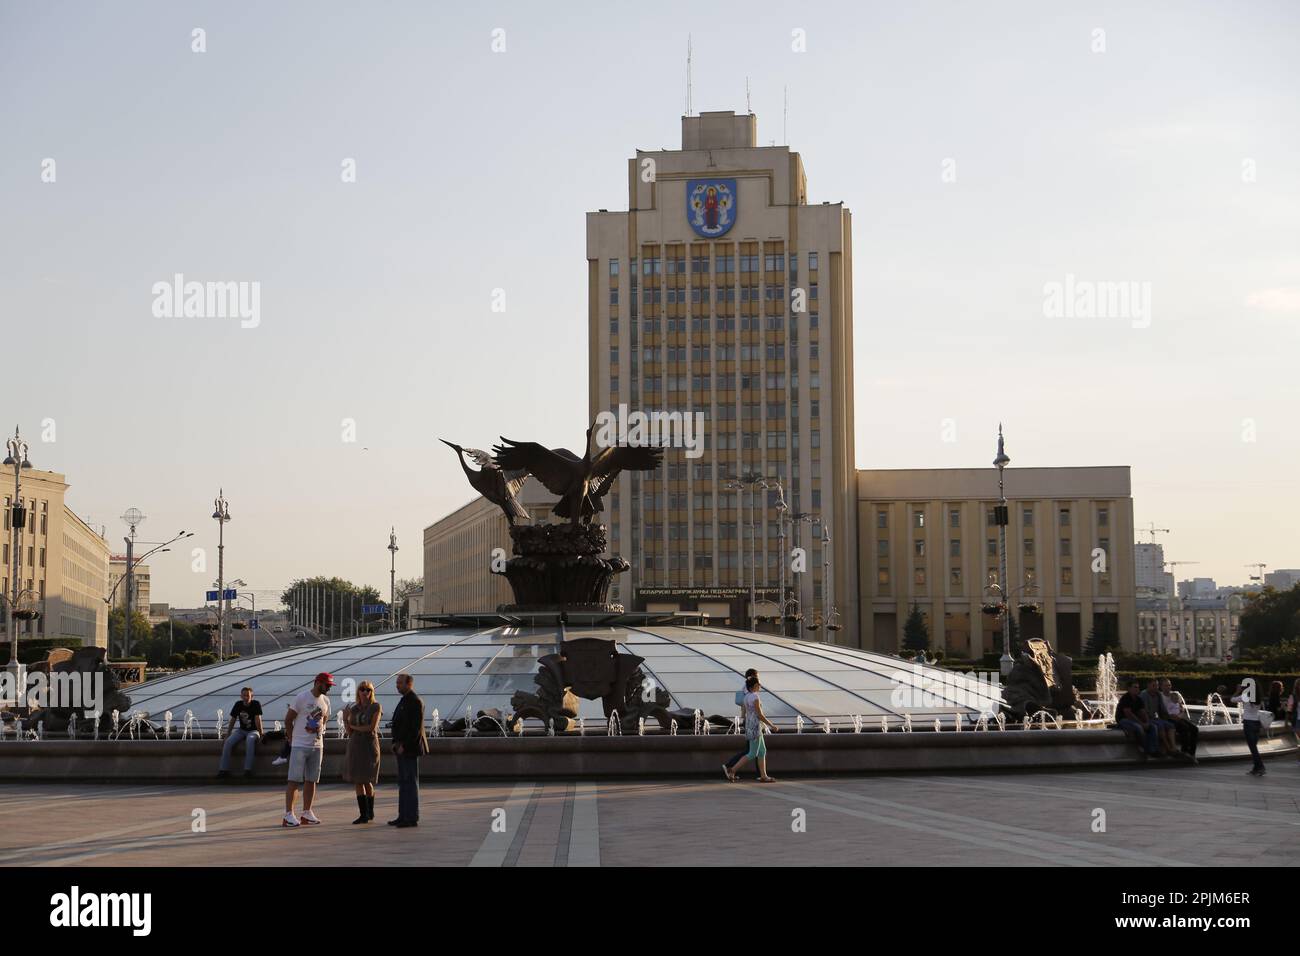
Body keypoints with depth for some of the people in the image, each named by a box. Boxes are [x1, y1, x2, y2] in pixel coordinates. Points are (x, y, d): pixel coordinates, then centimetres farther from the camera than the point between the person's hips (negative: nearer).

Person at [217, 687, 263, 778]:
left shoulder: (256, 704, -11)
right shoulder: (238, 705, 0)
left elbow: (258, 719, -17)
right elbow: (233, 720, 6)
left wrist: (261, 734, -22)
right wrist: (227, 735, 4)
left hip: (253, 731, -4)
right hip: (241, 730, 4)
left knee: (250, 740, -38)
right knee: (228, 742, -22)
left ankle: (248, 769, -39)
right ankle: (224, 769, -21)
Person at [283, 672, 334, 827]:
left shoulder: (325, 701, 9)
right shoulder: (301, 698, -11)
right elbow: (288, 719, -7)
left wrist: (321, 730, 9)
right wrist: (292, 740, -5)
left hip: (317, 746, 7)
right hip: (300, 745, -7)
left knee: (311, 780, 9)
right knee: (294, 780, -6)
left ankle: (306, 814, 16)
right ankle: (288, 815, -4)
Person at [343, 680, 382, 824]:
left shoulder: (376, 707, -4)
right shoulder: (353, 709, 8)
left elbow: (372, 727, -13)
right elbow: (349, 731, 9)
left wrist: (353, 726, -5)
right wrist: (345, 719, -8)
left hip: (369, 745, -4)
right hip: (355, 746, 4)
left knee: (366, 780, -2)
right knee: (358, 781, 0)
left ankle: (370, 812, 15)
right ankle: (364, 814, 5)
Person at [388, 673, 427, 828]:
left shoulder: (415, 701, -14)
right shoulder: (405, 700, 17)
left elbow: (416, 727, -20)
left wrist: (404, 745, -20)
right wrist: (396, 743, 12)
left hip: (409, 748, -10)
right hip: (402, 749, 10)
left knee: (410, 782, -7)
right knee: (403, 783, 11)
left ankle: (412, 818, -4)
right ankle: (404, 816, 15)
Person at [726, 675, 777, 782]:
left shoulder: (747, 696, 10)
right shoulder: (755, 697, -18)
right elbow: (760, 715, -19)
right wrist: (772, 726, -10)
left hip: (749, 726, 9)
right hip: (755, 727, -9)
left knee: (762, 751, 13)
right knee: (752, 754, -3)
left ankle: (763, 776, 13)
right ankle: (732, 772, -6)